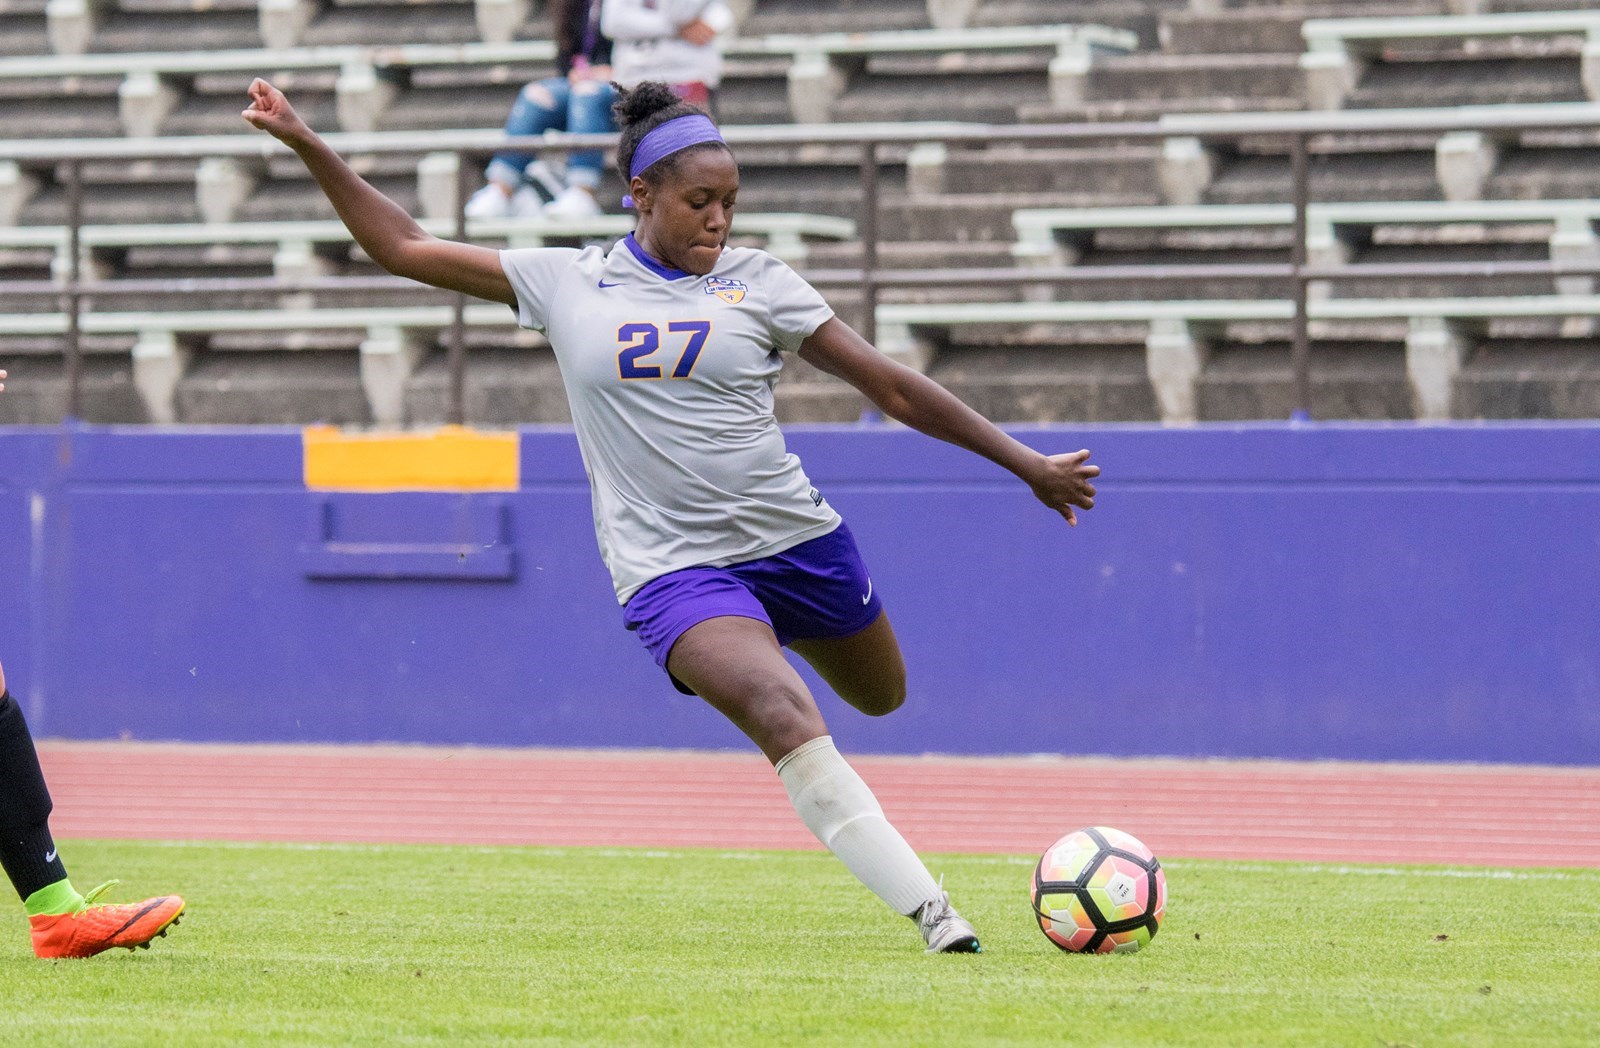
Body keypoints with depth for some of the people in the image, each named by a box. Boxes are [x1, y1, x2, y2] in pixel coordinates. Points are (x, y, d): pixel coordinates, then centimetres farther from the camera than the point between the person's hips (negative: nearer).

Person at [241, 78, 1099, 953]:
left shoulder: (759, 284, 3)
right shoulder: (567, 283, 3)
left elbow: (894, 389, 6)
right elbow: (403, 247, 11)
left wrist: (1027, 464, 6)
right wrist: (306, 144, 5)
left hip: (796, 541, 3)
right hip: (671, 570, -3)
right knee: (787, 720, -28)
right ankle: (934, 914, -29)